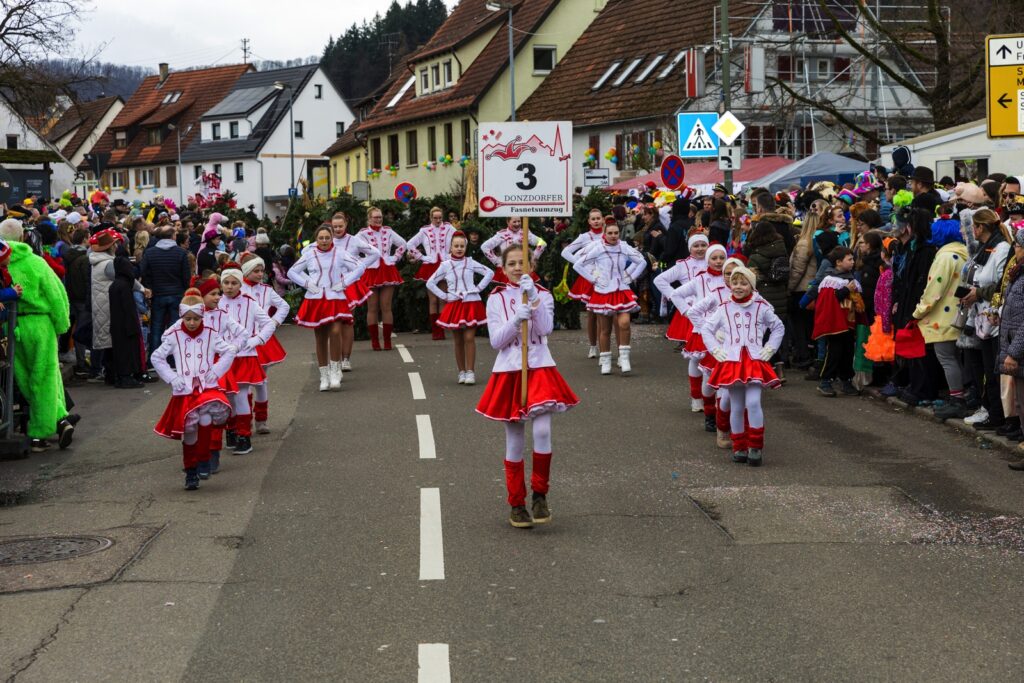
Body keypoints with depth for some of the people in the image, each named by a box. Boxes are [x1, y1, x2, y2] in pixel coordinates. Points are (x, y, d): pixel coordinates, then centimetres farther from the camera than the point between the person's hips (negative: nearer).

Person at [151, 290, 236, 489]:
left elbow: (229, 352, 11)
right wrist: (172, 378, 0)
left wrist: (215, 372, 0)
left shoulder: (210, 335, 6)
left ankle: (203, 460, -12)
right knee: (188, 432, 2)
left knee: (205, 419, -28)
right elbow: (156, 357, 9)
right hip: (184, 391, 1)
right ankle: (190, 472, 18)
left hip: (207, 387, -1)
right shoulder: (174, 337, 5)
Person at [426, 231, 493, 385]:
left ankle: (470, 372, -6)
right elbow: (430, 283, 5)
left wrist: (478, 288, -4)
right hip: (454, 305, 1)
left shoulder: (470, 263, 2)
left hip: (471, 304, -1)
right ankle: (461, 372, 13)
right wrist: (444, 296, -2)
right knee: (458, 341, 5)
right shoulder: (445, 265, 2)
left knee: (469, 338, -8)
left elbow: (489, 273, 4)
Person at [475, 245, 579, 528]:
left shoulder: (542, 295, 5)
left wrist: (533, 299, -22)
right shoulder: (496, 298, 4)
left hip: (540, 368, 0)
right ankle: (516, 504, 16)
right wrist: (517, 318, -19)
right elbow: (495, 341, -4)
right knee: (514, 441, 6)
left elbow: (546, 328, -12)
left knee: (542, 431, -20)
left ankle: (540, 494, -4)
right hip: (508, 372, 0)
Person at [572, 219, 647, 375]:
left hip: (622, 292, 1)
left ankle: (624, 358, -7)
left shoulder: (624, 247, 0)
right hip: (603, 292, -1)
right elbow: (578, 264, -4)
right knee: (605, 329, 4)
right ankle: (605, 362, 17)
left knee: (624, 323, -18)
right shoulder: (597, 248, -8)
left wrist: (629, 276, 4)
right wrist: (594, 278, -5)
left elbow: (641, 262, 12)